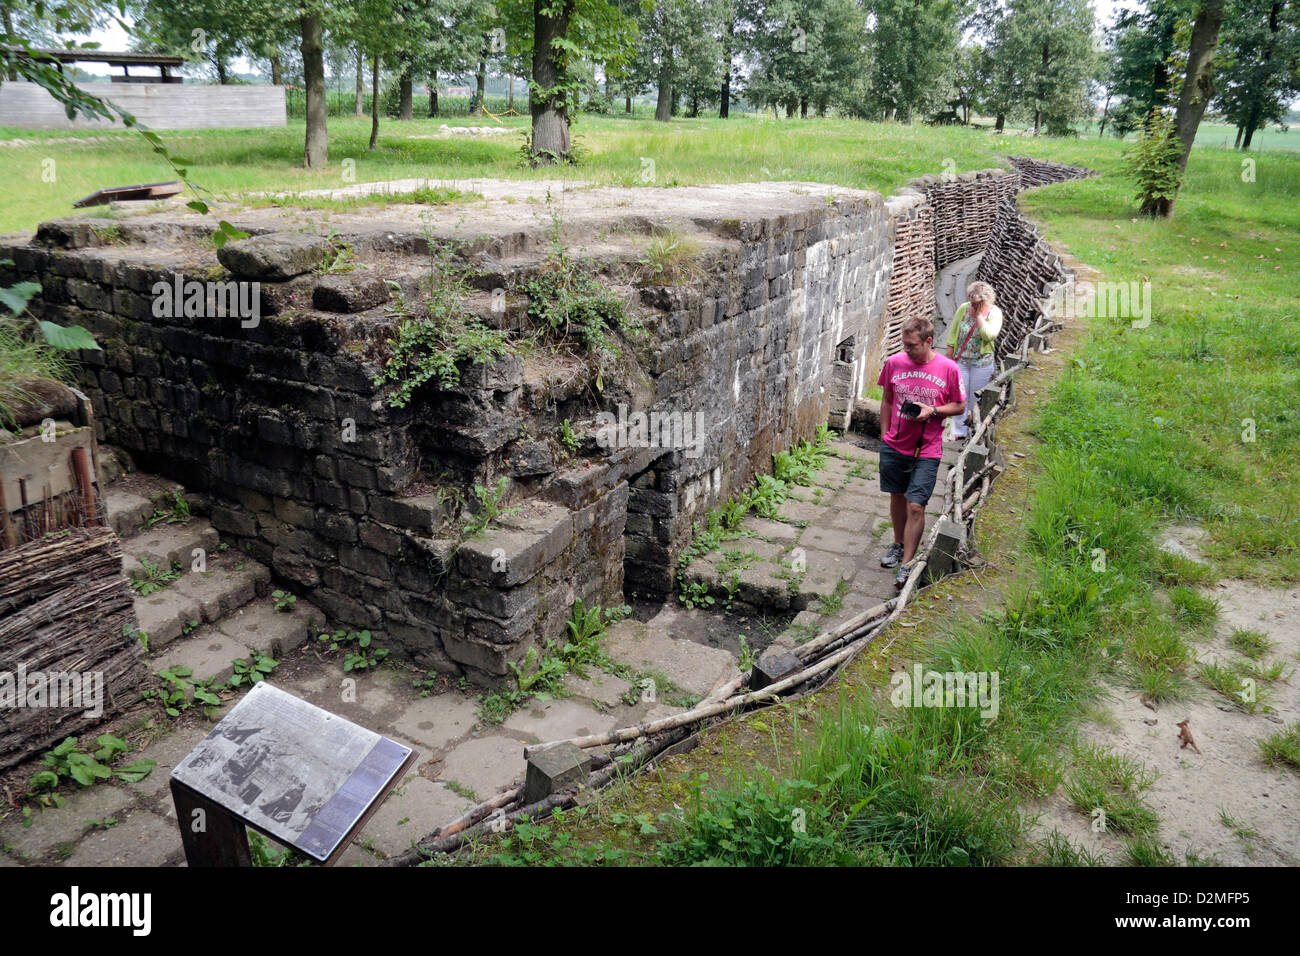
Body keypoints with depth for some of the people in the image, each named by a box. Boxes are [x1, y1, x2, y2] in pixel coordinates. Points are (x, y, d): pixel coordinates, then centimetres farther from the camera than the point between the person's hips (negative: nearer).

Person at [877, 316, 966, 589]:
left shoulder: (948, 369, -9)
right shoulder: (894, 363, -2)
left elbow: (960, 406, 2)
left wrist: (933, 411, -16)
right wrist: (884, 435, 10)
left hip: (926, 451, -3)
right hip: (894, 446, 3)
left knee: (916, 506, -7)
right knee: (897, 497, 18)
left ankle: (906, 566, 2)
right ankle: (899, 545, 40)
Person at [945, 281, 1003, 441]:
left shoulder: (994, 313, -12)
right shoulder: (963, 308, -4)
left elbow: (989, 335, -27)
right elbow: (953, 331, 4)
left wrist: (979, 315, -23)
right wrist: (950, 352, 2)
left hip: (982, 362, -2)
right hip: (961, 359, 2)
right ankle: (959, 432, 15)